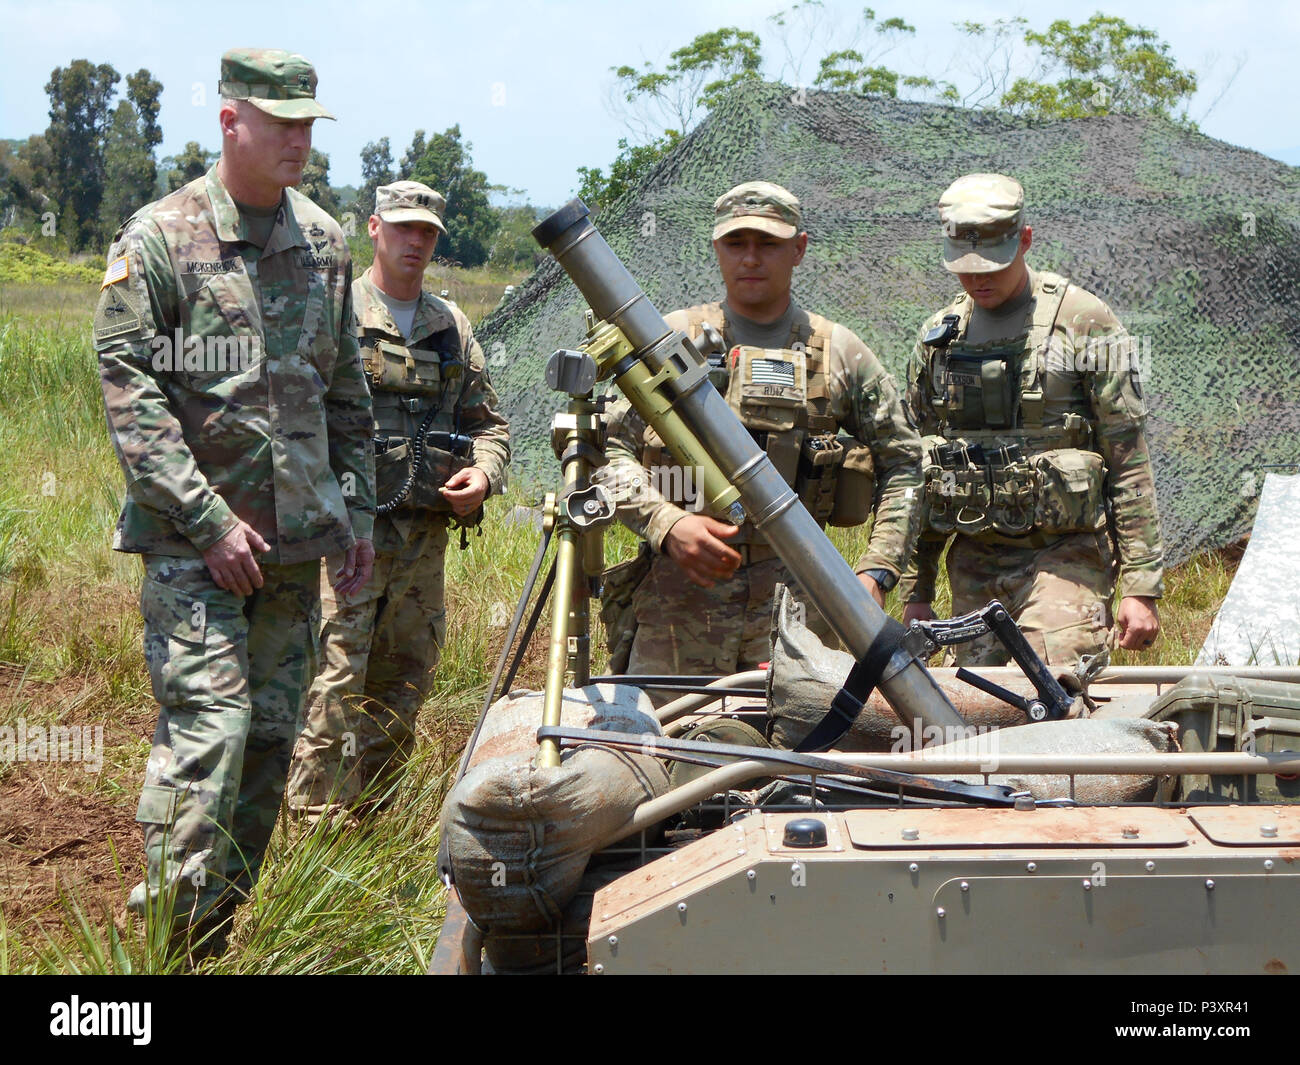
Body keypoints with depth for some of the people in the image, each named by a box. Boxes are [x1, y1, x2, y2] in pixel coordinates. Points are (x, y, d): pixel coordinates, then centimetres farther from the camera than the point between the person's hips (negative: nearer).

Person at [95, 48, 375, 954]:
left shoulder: (323, 240, 11)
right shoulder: (160, 238, -6)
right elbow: (129, 391, -11)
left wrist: (357, 509, 13)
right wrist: (208, 521, -15)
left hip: (297, 538, 6)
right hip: (195, 537, -5)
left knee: (271, 734, 8)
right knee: (207, 726, -13)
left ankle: (219, 930, 19)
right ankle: (166, 938, -5)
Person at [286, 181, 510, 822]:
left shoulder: (452, 326, 18)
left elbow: (487, 422, 21)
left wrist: (483, 474, 0)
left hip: (425, 537, 6)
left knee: (404, 688, 9)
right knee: (334, 685, -12)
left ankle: (368, 825, 21)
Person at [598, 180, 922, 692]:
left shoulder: (840, 353, 9)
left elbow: (902, 465, 13)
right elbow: (610, 450, 3)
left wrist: (876, 573, 1)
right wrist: (667, 524, -13)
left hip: (793, 597, 1)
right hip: (677, 597, 0)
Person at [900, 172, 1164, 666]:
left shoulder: (1083, 323, -3)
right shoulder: (938, 338, 11)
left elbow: (1130, 463, -4)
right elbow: (917, 474, 16)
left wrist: (1141, 586, -8)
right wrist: (916, 593, 13)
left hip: (1064, 556, -4)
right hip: (974, 563, 5)